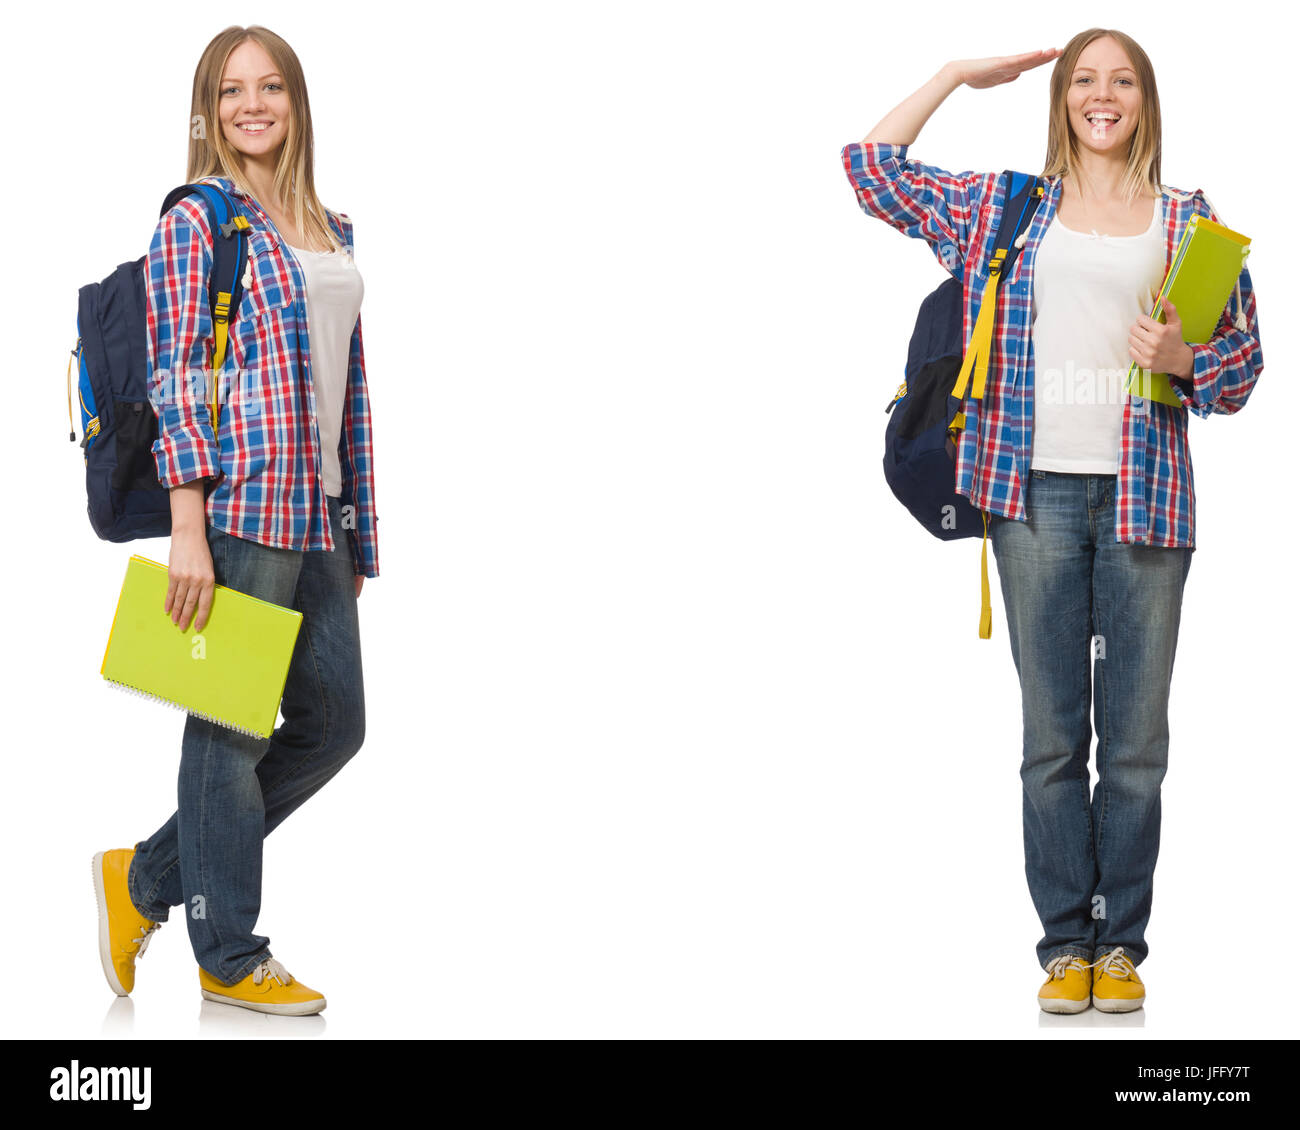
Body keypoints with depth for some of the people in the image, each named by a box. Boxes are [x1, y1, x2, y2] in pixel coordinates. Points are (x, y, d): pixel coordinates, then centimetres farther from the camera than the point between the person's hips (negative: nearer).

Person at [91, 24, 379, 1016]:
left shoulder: (332, 230, 18)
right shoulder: (196, 220, -4)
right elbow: (173, 375, -10)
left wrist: (359, 526, 17)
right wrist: (188, 526, -18)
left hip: (319, 514, 8)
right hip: (238, 501, -8)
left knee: (333, 725, 9)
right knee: (233, 725, 0)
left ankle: (146, 879, 21)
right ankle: (231, 957, 11)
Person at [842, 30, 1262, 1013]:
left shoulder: (1190, 221, 9)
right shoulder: (1002, 208, 11)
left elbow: (1243, 366, 10)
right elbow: (872, 167, 10)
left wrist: (1186, 360, -12)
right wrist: (957, 76, 12)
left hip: (1144, 499, 0)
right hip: (1037, 495, 0)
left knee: (1136, 740, 3)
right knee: (1053, 737, 4)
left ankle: (1121, 945, 11)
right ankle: (1066, 946, 10)